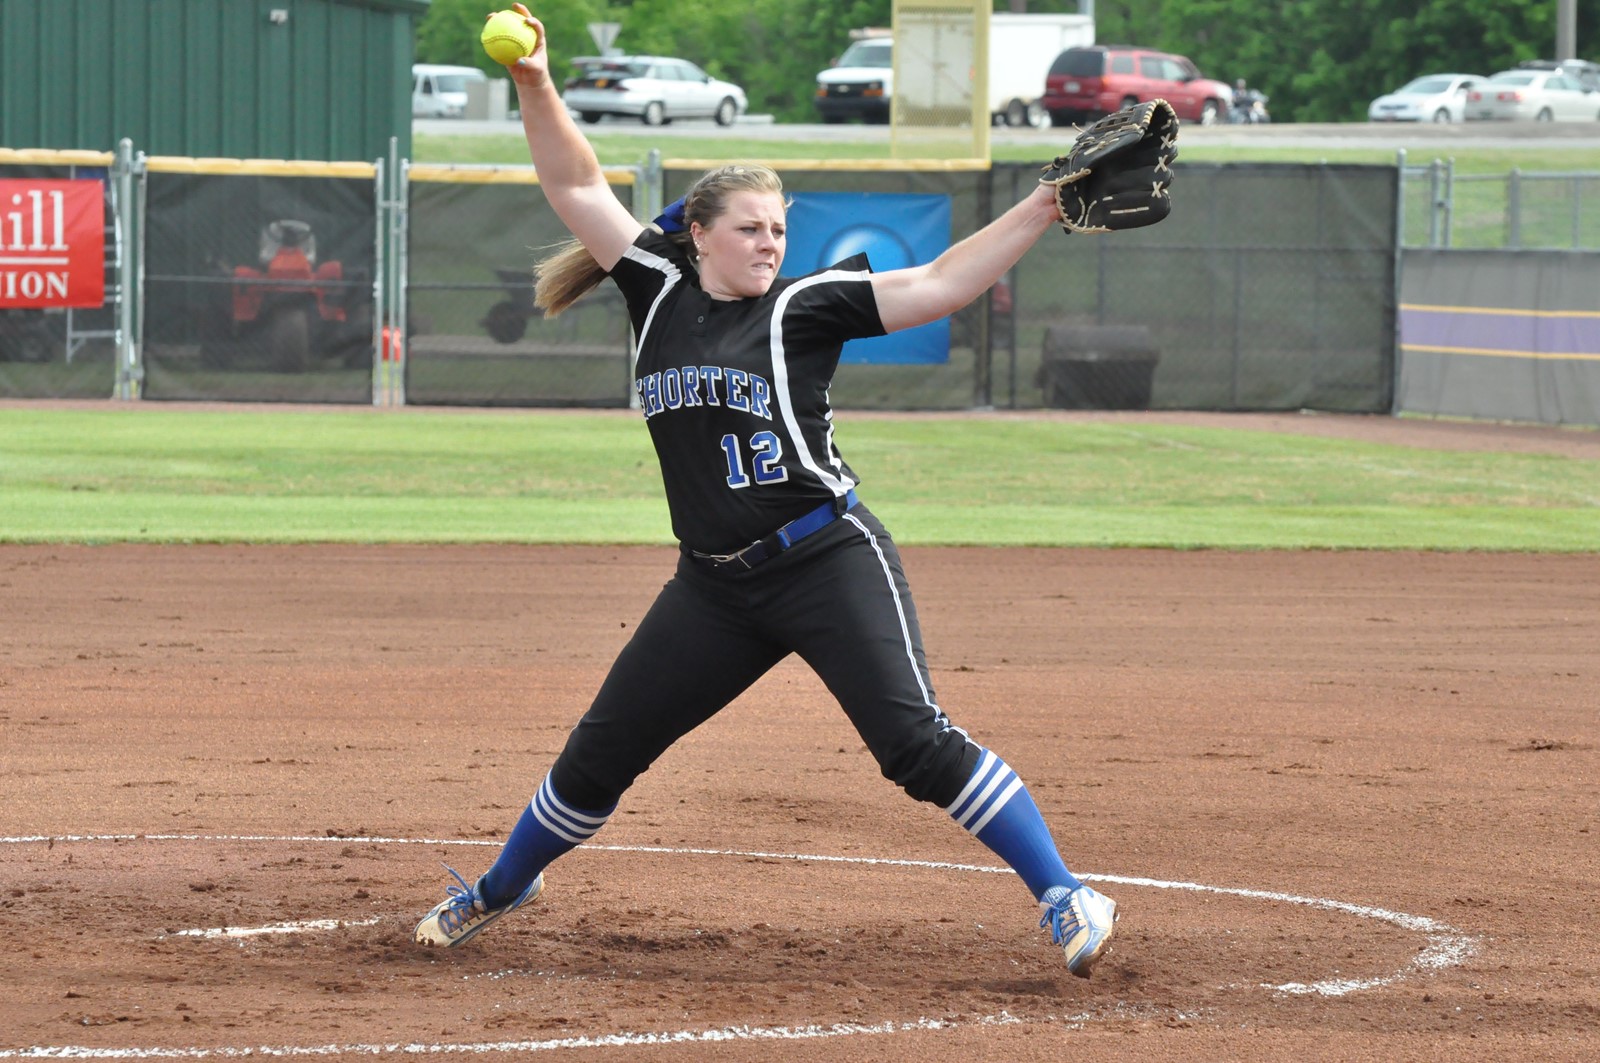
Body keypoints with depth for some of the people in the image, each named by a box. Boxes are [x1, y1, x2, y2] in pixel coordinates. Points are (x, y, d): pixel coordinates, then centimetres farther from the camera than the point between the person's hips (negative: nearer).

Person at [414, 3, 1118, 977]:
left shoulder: (804, 308, -4)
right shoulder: (661, 296, 7)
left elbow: (940, 286, -12)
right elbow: (578, 186, 6)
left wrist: (1042, 211, -22)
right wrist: (536, 88, -6)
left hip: (830, 561, -4)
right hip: (716, 585, 4)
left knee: (917, 743, -18)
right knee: (599, 753, 11)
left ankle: (1069, 900, -16)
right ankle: (499, 892, 34)